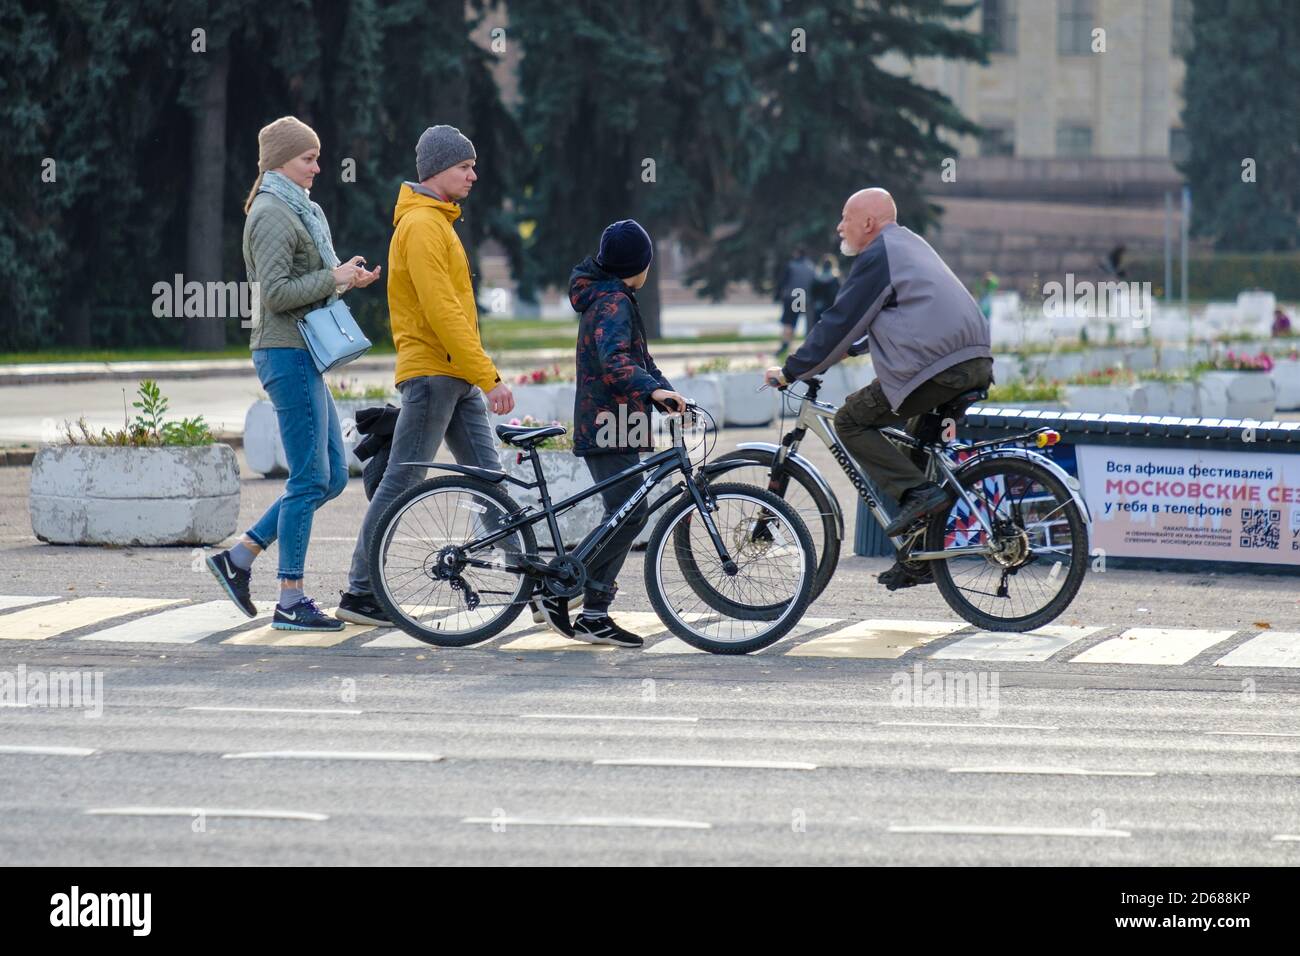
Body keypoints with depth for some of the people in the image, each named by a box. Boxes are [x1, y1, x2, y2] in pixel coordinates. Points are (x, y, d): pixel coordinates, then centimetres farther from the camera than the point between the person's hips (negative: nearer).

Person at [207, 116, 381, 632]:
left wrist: (346, 274, 5)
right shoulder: (273, 215, -13)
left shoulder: (298, 210, 19)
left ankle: (239, 556, 14)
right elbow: (276, 293, -21)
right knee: (310, 479, -7)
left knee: (332, 476, 11)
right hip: (287, 353, -10)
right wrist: (335, 278, -14)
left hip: (303, 356, 10)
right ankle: (291, 602, -2)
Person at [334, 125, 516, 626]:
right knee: (401, 482, -5)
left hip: (456, 377, 10)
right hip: (432, 372, -10)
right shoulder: (421, 224, -14)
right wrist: (490, 377, -22)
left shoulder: (437, 221, 19)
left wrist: (480, 374, 20)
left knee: (489, 477, 6)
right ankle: (359, 594, 0)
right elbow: (442, 312, -21)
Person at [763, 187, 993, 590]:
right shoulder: (909, 245, 26)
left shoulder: (877, 257, -4)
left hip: (934, 368, -10)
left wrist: (791, 371, 1)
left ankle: (917, 492, -11)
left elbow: (839, 322, -5)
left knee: (850, 422, 1)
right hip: (976, 364, 10)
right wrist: (847, 348, 41)